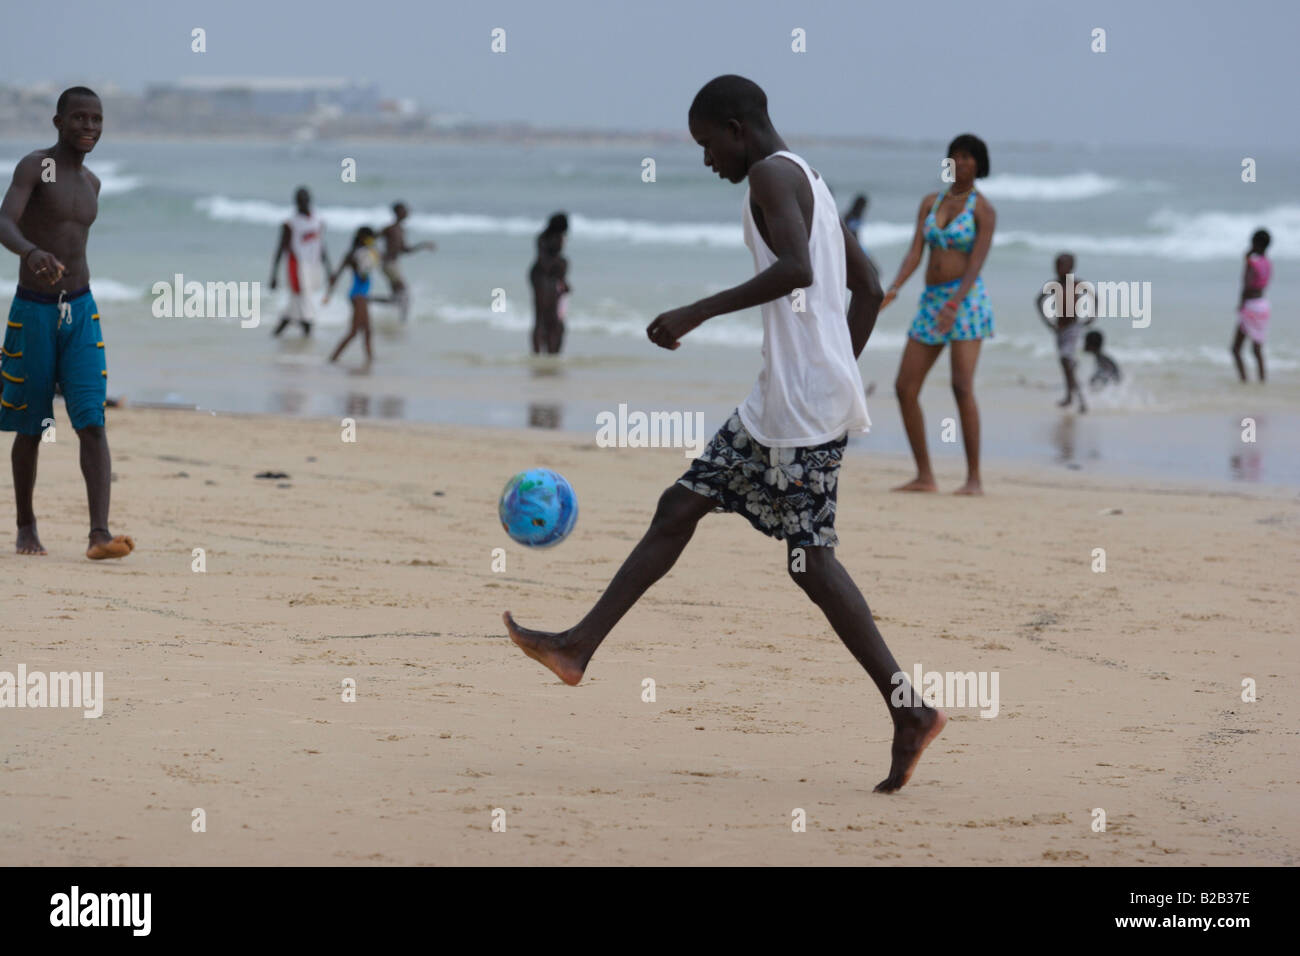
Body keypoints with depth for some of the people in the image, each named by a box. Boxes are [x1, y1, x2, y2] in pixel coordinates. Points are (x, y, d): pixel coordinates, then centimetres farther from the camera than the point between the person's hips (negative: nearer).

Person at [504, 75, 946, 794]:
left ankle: (910, 710, -8)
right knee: (681, 504, 11)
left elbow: (795, 269, -26)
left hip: (805, 407, -10)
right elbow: (868, 287, 24)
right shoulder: (804, 182, 20)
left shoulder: (772, 174, -9)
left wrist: (700, 311, -22)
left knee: (809, 559, -8)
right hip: (779, 404, 10)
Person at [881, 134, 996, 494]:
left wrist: (956, 302, -27)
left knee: (962, 386, -19)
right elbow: (914, 253, 5)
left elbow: (977, 261, -13)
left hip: (966, 300, -6)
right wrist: (893, 289, -12)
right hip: (930, 301, 7)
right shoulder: (930, 202, 14)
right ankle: (924, 476, 8)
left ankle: (974, 478, -16)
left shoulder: (983, 210, -2)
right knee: (905, 388, 0)